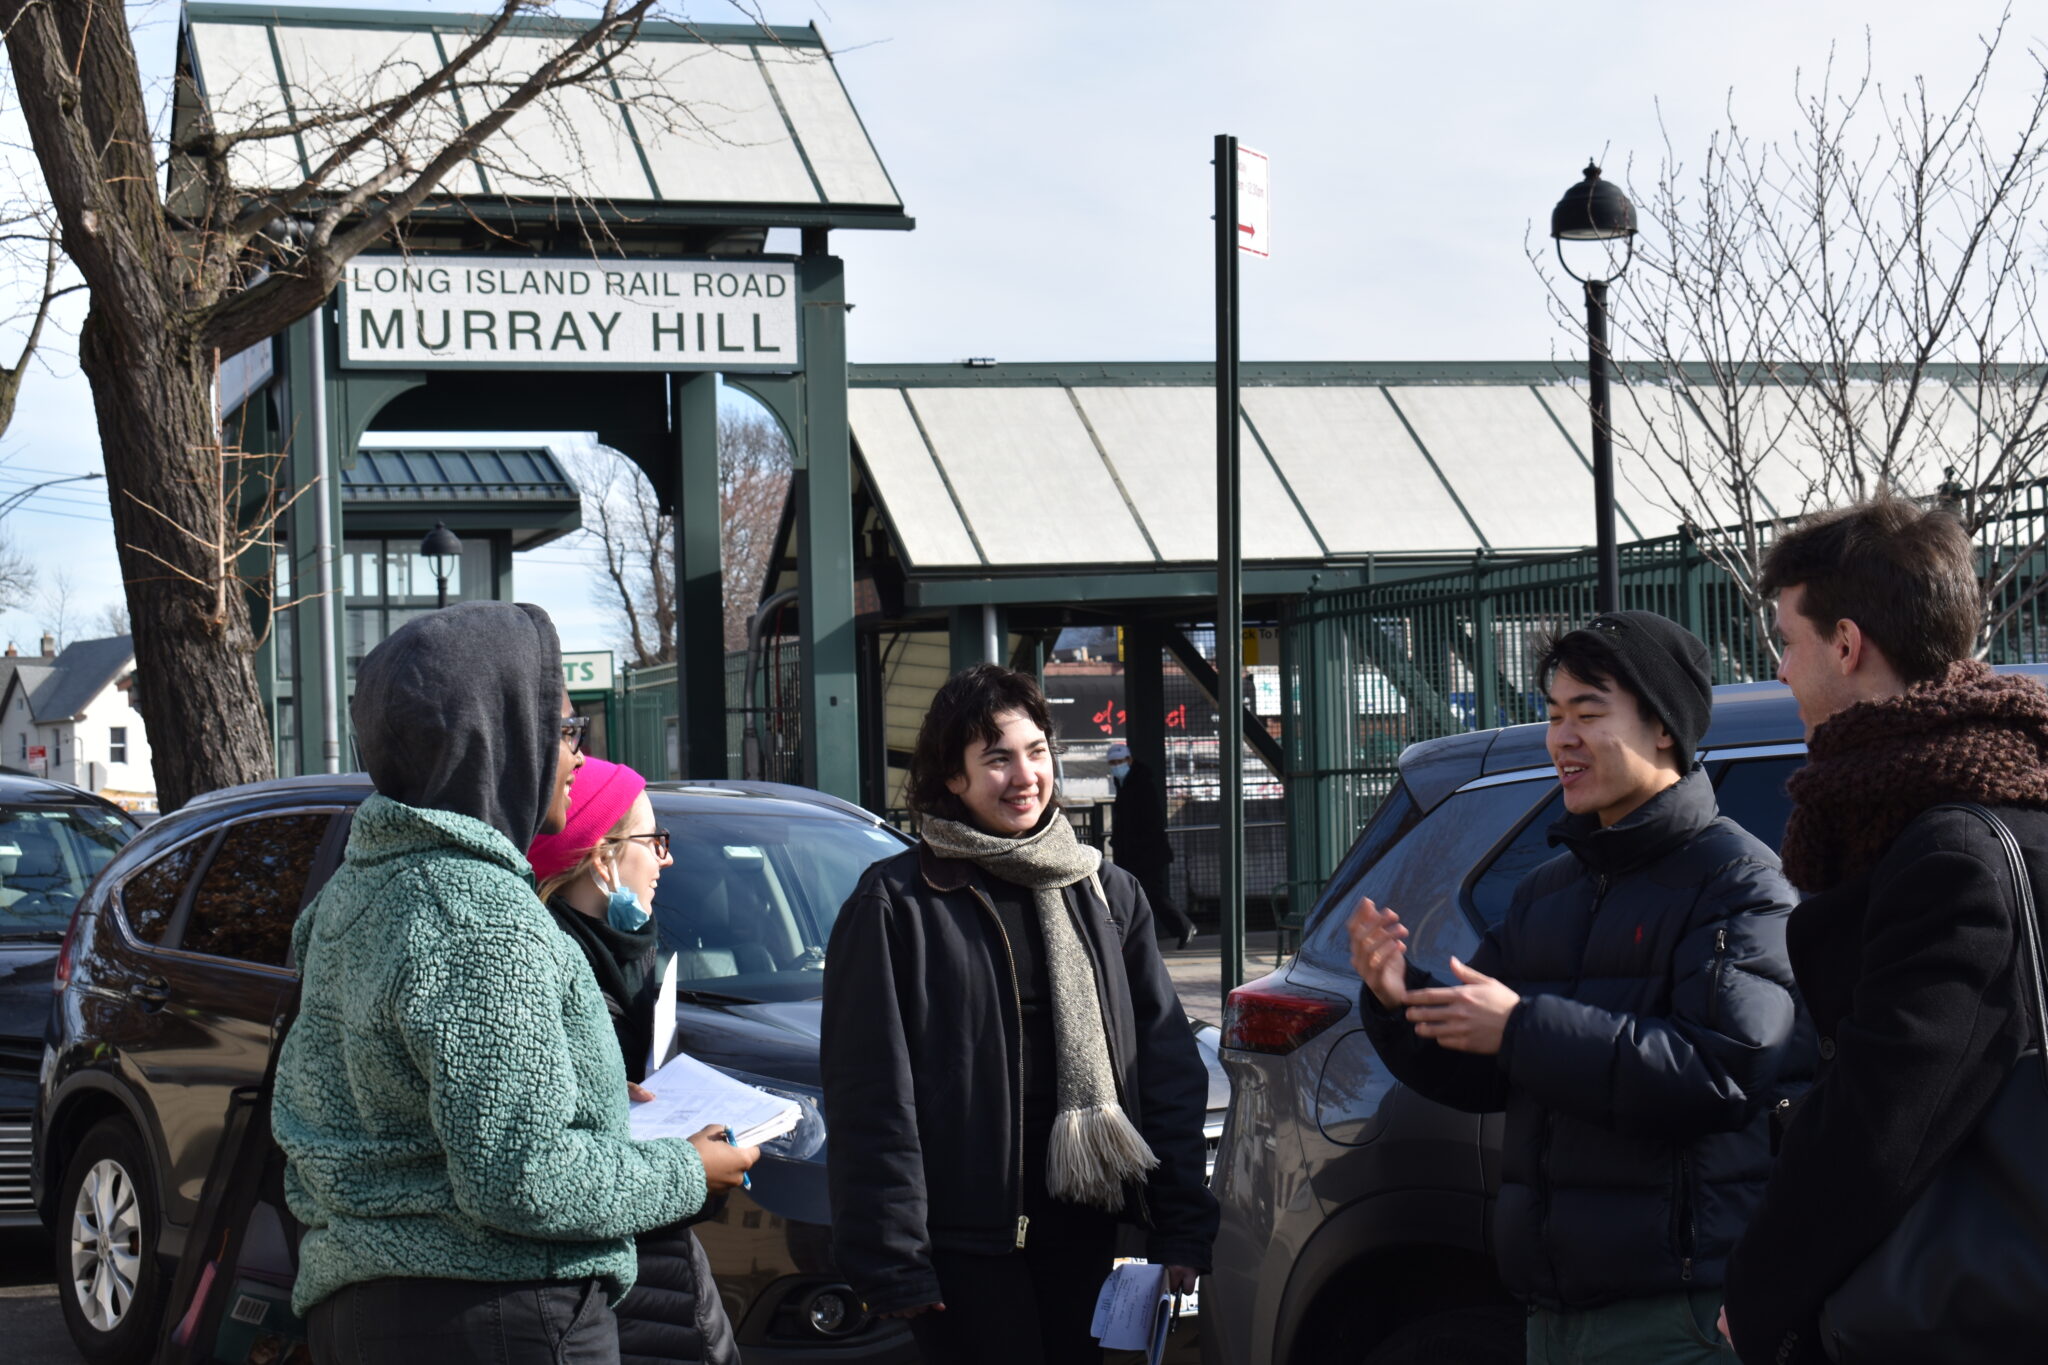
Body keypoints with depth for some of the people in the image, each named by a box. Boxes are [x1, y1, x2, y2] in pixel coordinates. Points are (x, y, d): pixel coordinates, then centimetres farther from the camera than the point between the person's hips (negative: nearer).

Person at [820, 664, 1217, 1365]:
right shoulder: (897, 904, -5)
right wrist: (892, 1262, -12)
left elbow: (1169, 1066, 10)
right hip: (968, 1243, -5)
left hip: (1082, 1229, 5)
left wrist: (1181, 1228, 3)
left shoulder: (1107, 893, 10)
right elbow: (870, 1097, -7)